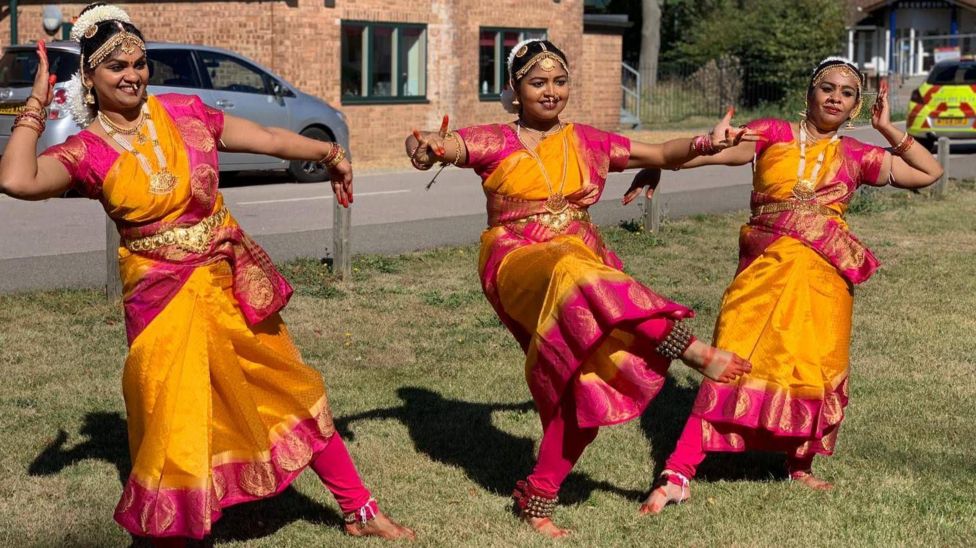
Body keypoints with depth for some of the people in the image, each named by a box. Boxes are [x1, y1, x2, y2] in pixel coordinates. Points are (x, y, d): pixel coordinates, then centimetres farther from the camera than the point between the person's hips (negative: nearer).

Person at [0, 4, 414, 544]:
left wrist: (326, 151, -9)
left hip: (230, 281, 3)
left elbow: (268, 138, 5)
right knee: (174, 432, 0)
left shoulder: (184, 112, 0)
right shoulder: (86, 151, -8)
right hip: (162, 297, -3)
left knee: (293, 394, 12)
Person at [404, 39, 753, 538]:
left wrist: (705, 143, -8)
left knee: (585, 385, -10)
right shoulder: (496, 142, 4)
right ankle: (692, 351, -43)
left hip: (582, 261, 4)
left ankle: (537, 497, 7)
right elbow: (445, 143, -14)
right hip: (518, 263, -4)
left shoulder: (589, 142, 13)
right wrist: (424, 146, -38)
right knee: (575, 275, -39)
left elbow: (663, 154, 12)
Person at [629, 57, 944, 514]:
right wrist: (657, 165, -18)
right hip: (765, 269, -2)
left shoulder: (857, 157, 14)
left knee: (815, 369, 3)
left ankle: (800, 464, 29)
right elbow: (715, 150, -6)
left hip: (823, 278, 2)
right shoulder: (773, 134, 7)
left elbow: (930, 172, 16)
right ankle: (677, 475, -12)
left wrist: (887, 129, 10)